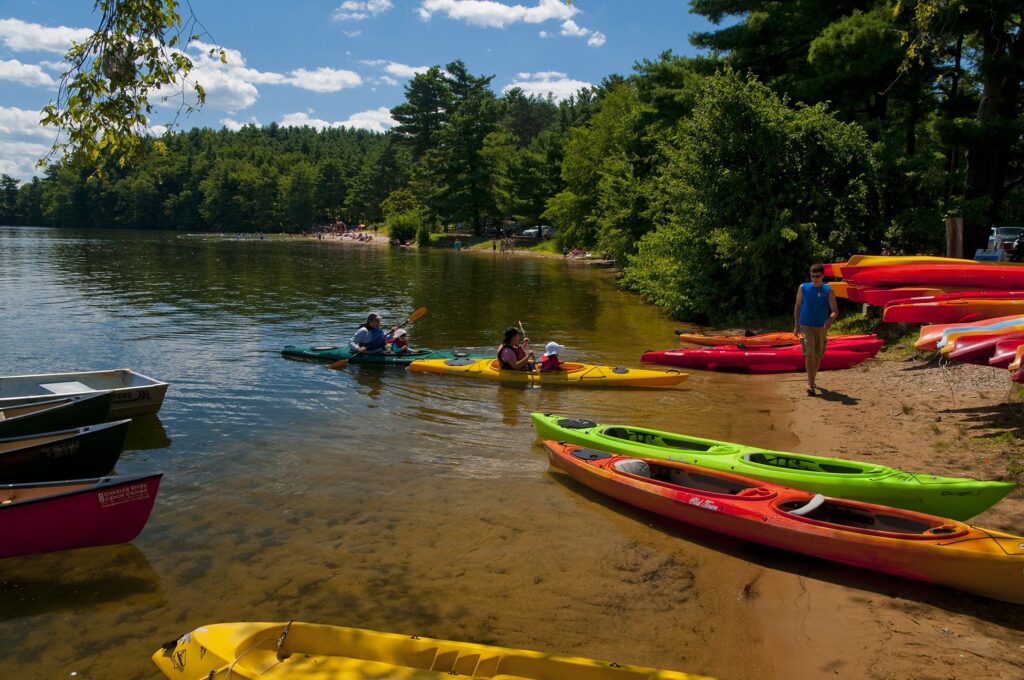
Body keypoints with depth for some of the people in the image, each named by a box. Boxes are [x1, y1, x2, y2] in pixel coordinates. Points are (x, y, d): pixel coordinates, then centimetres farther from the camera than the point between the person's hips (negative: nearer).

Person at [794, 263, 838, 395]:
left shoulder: (829, 290, -1)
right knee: (809, 354, -14)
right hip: (806, 326, -2)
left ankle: (812, 380, 30)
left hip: (821, 327, 2)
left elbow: (835, 311, -2)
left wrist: (830, 320, -23)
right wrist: (796, 325, 6)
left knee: (818, 355, 11)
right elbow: (797, 306, 9)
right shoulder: (803, 288, 1)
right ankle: (810, 385, -15)